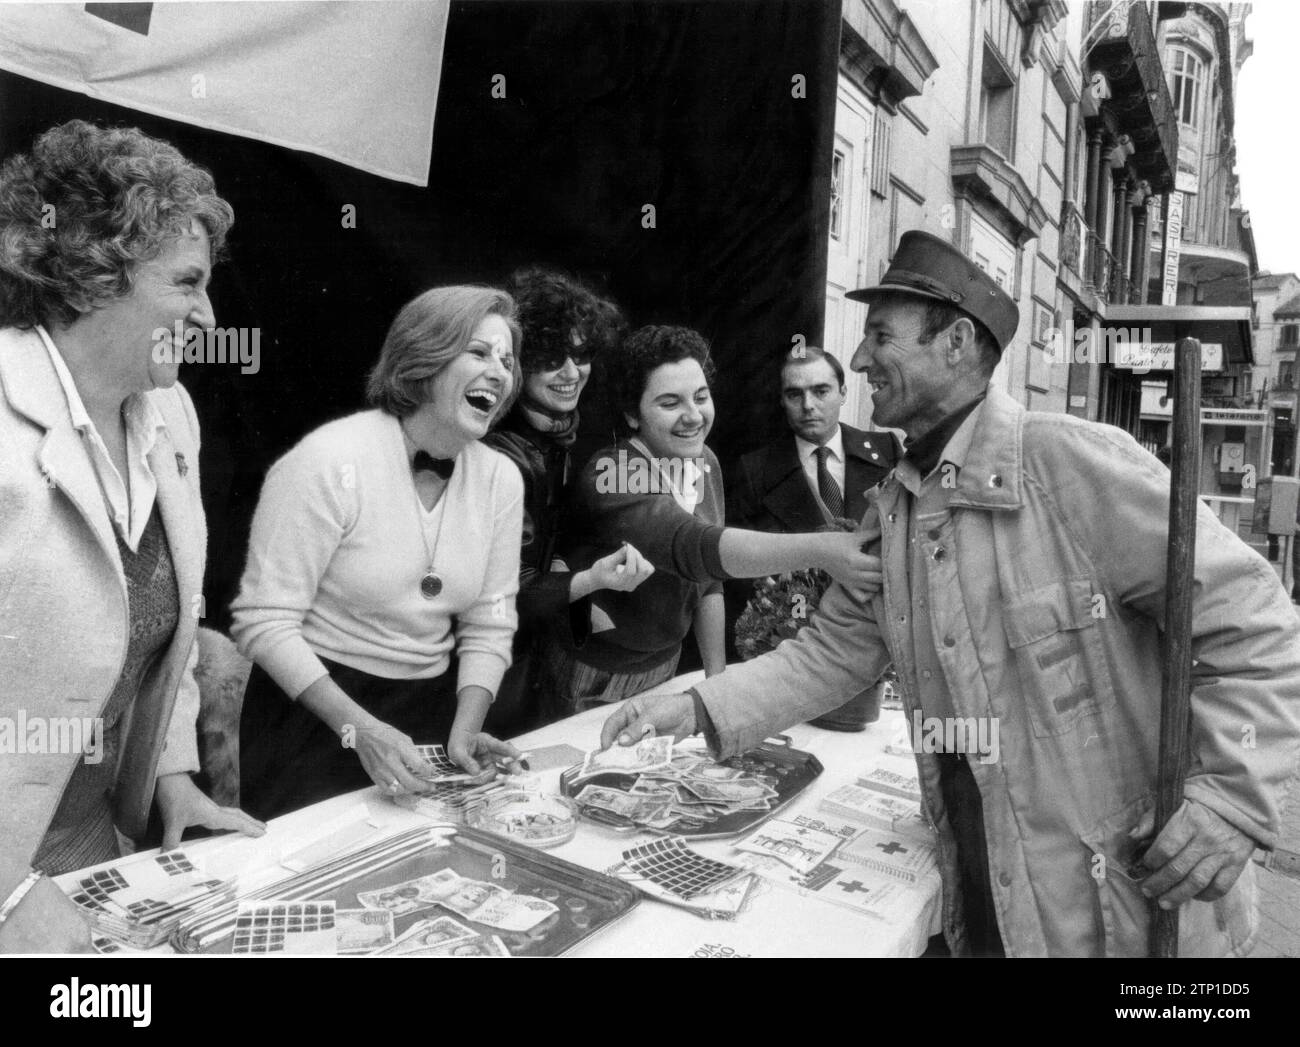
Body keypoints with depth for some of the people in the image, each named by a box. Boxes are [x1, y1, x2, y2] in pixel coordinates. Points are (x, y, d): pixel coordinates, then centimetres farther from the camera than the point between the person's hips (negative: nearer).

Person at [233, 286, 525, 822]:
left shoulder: (501, 479, -3)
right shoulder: (331, 460, -19)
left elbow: (488, 626, 1)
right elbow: (264, 621, -18)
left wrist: (466, 728, -12)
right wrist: (357, 727, -25)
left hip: (430, 712, 5)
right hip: (311, 712, -5)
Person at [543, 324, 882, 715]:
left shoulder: (706, 464, -1)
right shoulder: (610, 477, -26)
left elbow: (708, 581, 5)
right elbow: (693, 547, -41)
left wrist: (717, 676, 0)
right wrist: (819, 550, -51)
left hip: (666, 667, 6)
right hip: (595, 681, -6)